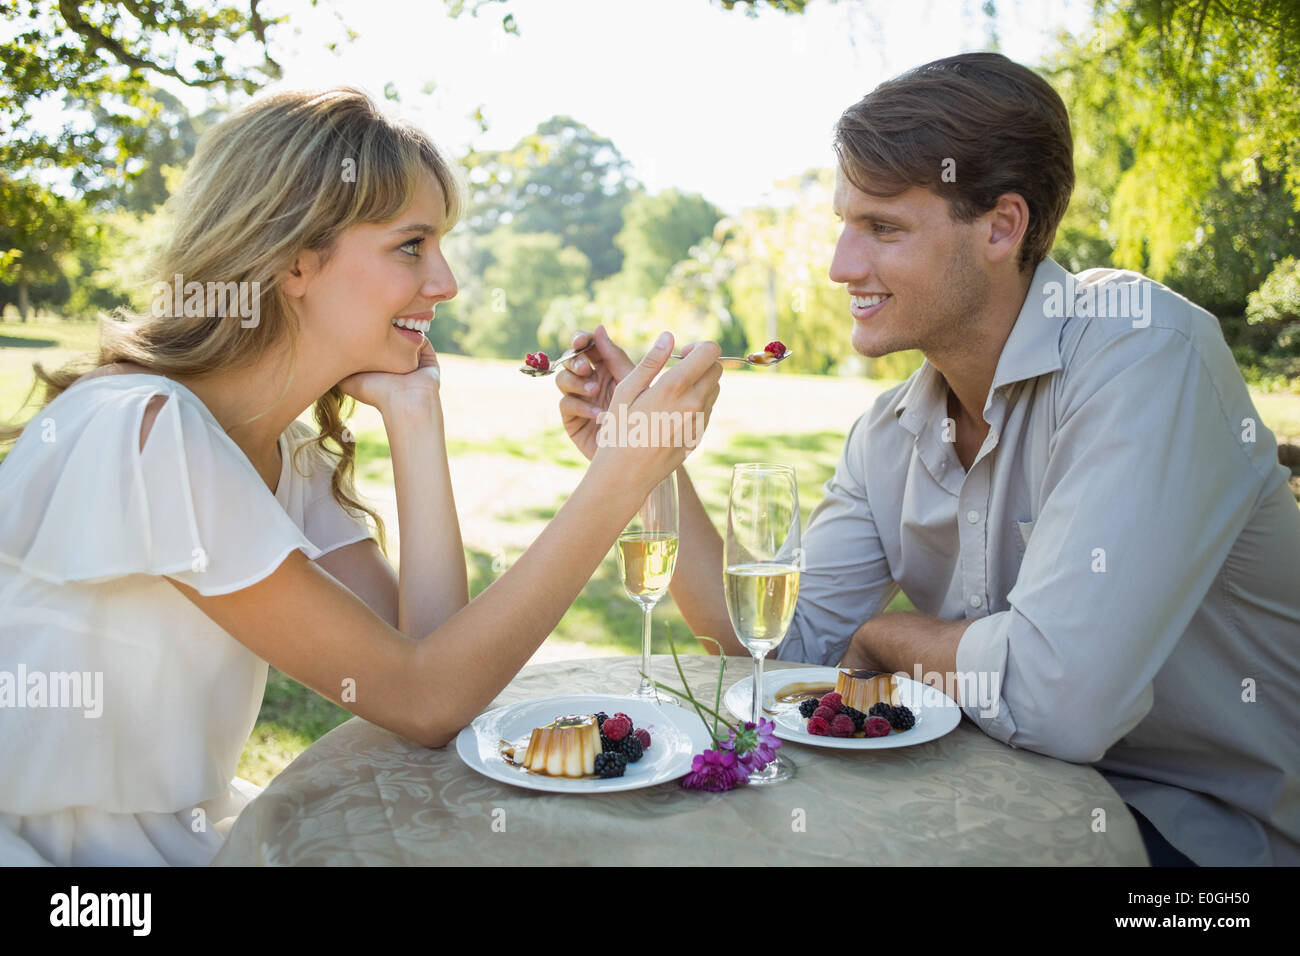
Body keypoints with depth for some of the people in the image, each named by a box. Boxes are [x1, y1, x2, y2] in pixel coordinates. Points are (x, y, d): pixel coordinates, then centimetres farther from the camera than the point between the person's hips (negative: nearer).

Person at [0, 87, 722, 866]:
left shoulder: (293, 458, 2)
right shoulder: (140, 430, -23)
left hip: (197, 836, 7)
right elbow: (424, 699, -24)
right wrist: (621, 477, -28)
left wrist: (415, 418, -10)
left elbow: (432, 646, -9)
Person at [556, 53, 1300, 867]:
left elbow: (1057, 695, -34)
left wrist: (881, 634, -13)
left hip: (1211, 829, -5)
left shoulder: (1143, 351, -25)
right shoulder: (888, 436, -1)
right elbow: (781, 642, -2)